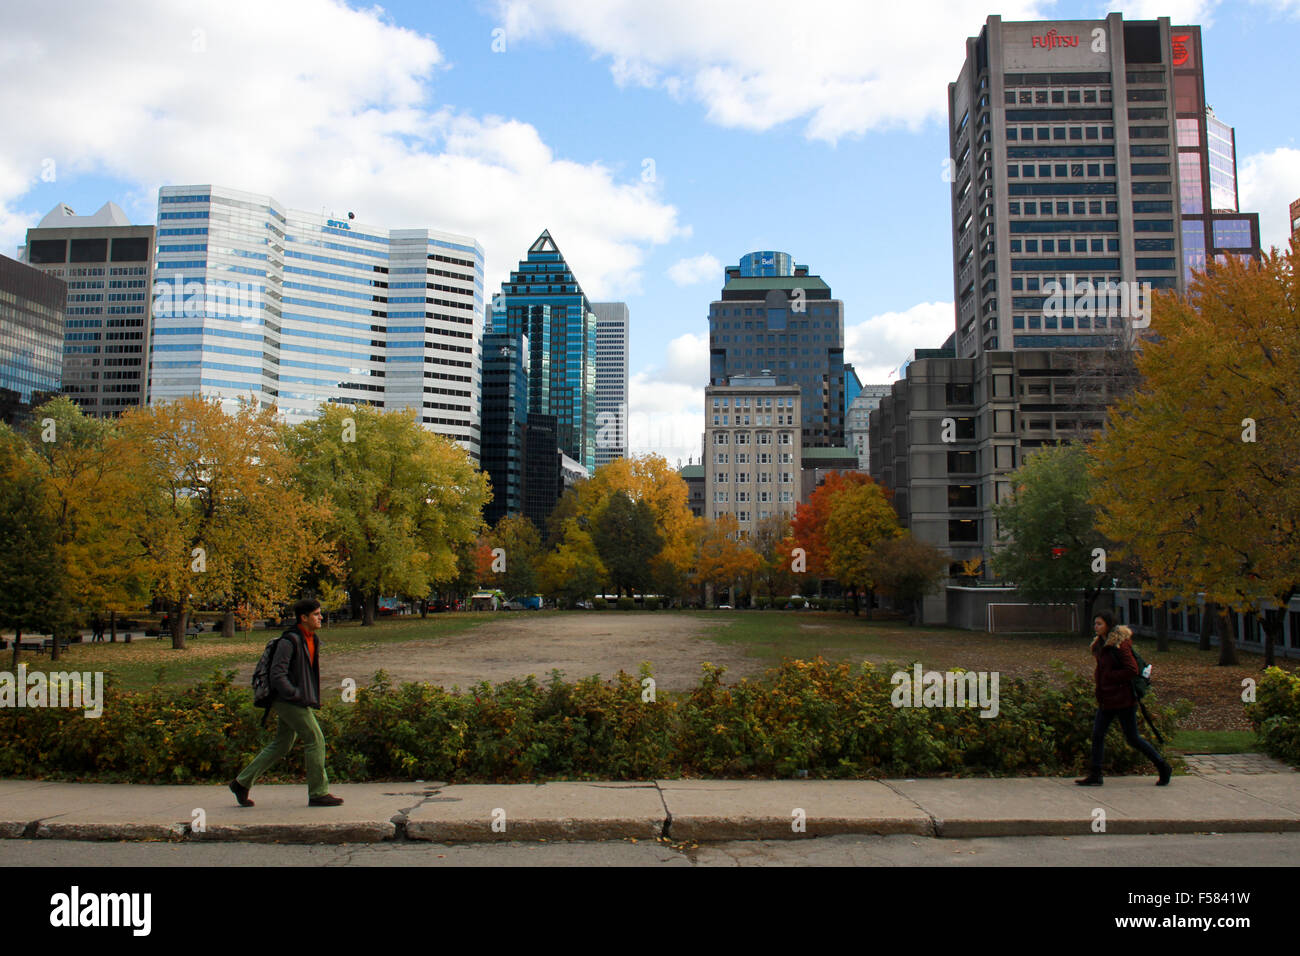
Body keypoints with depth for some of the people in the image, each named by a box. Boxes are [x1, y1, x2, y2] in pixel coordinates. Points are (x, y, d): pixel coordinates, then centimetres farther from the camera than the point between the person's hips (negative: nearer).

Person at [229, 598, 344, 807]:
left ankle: (242, 782, 25)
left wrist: (311, 698, 17)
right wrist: (296, 695, -21)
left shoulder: (313, 640, 13)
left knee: (281, 745, 14)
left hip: (297, 702, 10)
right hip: (289, 702, -9)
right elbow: (277, 674, -20)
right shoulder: (289, 641, -16)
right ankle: (318, 793, -1)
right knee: (315, 740, -8)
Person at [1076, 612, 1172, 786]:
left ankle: (1163, 767, 21)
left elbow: (1132, 670, -21)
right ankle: (1095, 776, 9)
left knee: (1133, 739, 2)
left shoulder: (1119, 644, -16)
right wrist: (1097, 675, 6)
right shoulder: (1101, 644, 11)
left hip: (1123, 699, -9)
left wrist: (1108, 676, -17)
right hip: (1106, 700, 9)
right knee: (1097, 735, 4)